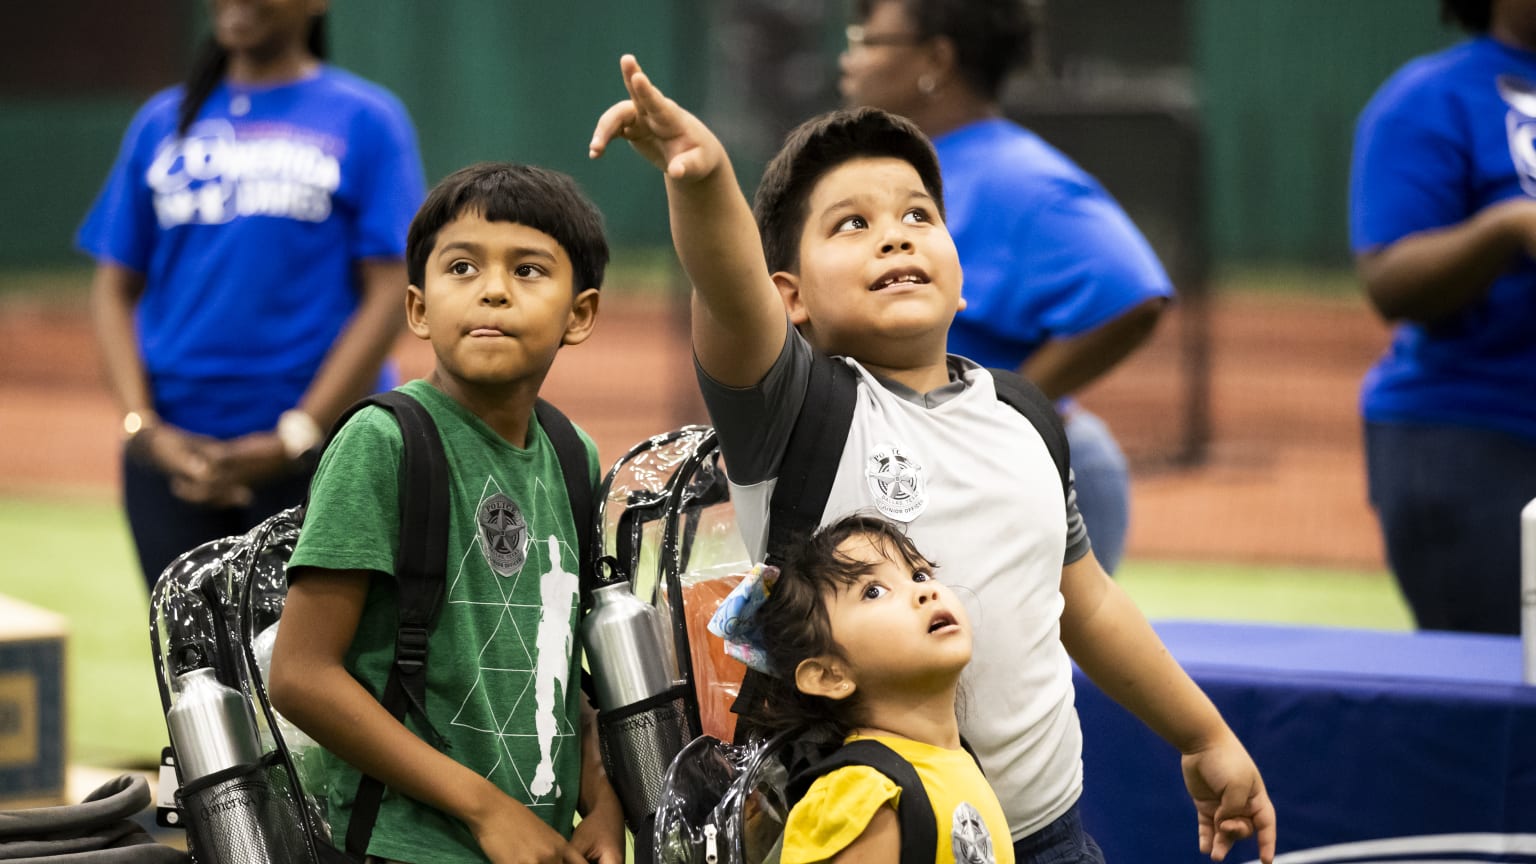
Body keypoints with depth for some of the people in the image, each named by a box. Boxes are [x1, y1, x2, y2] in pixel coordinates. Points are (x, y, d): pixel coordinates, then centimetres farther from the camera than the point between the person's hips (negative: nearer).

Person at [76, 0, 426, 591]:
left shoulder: (366, 119, 2)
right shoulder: (162, 122, 13)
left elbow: (388, 296, -4)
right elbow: (114, 291, 12)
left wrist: (292, 439, -11)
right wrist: (143, 426, -4)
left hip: (315, 453, -3)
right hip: (171, 451, 3)